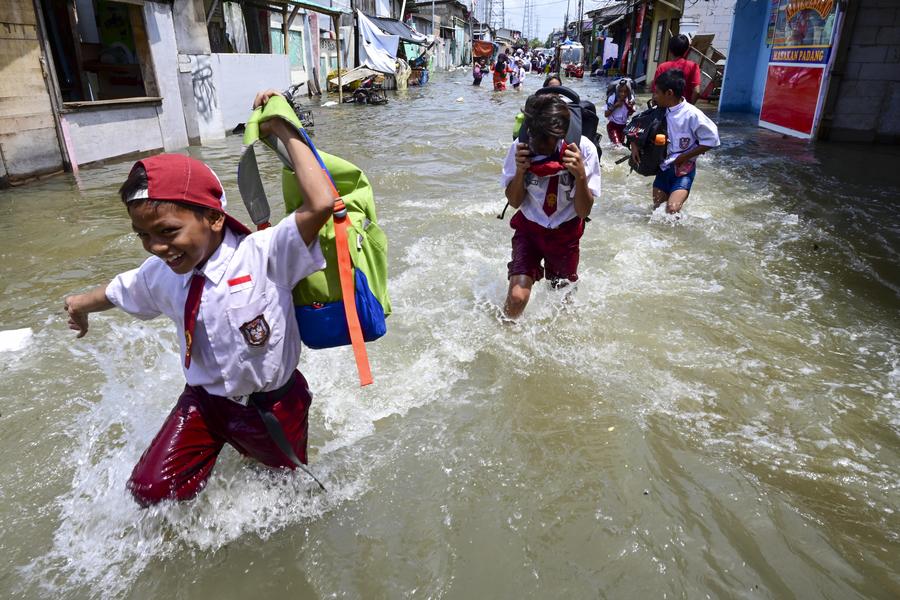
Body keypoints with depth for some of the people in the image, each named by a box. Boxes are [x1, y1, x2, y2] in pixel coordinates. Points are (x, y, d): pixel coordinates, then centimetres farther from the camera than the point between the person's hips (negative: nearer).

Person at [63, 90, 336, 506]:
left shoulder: (261, 255, -28)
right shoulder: (158, 276, -10)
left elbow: (321, 205, -43)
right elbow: (119, 291, 15)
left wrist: (285, 131, -34)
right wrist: (80, 305, 37)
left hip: (272, 404, -3)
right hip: (206, 400, 4)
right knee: (151, 490, -4)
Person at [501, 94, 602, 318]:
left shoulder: (583, 149, -20)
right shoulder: (521, 148, -17)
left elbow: (583, 211, -16)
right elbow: (514, 202, -8)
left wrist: (580, 176, -32)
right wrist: (520, 171, -26)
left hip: (565, 233, 1)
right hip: (529, 227, -1)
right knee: (517, 298, -17)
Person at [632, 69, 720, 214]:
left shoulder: (692, 115, -18)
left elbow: (711, 139, -15)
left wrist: (684, 157, -15)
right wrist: (635, 144, 0)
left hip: (683, 170, -6)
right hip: (663, 168, 6)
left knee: (671, 210, -22)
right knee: (656, 208, 10)